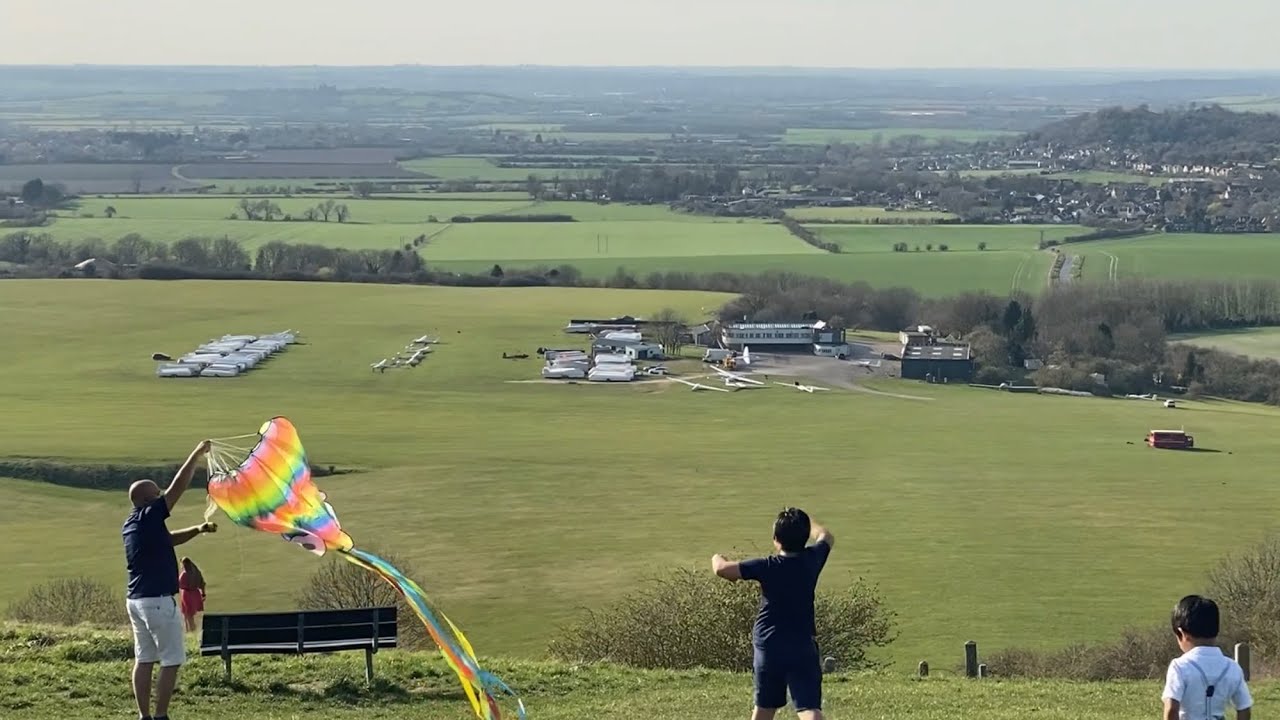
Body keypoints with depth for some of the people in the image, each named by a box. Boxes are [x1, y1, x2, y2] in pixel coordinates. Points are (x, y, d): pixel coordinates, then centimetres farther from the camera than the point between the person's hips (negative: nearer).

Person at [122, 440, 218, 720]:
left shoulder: (132, 525, 12)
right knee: (171, 661, -3)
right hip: (158, 601, -9)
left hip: (137, 600, 9)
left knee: (144, 660, 10)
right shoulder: (149, 517, -14)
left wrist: (197, 530, 15)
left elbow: (168, 539, 25)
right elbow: (178, 486, -12)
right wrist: (197, 455, -4)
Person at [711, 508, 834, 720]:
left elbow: (722, 569, -17)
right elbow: (826, 537, 21)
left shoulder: (768, 567, -11)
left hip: (769, 645, 0)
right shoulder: (812, 560, -3)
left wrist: (717, 558, 7)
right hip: (803, 646, 0)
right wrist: (806, 525, 41)